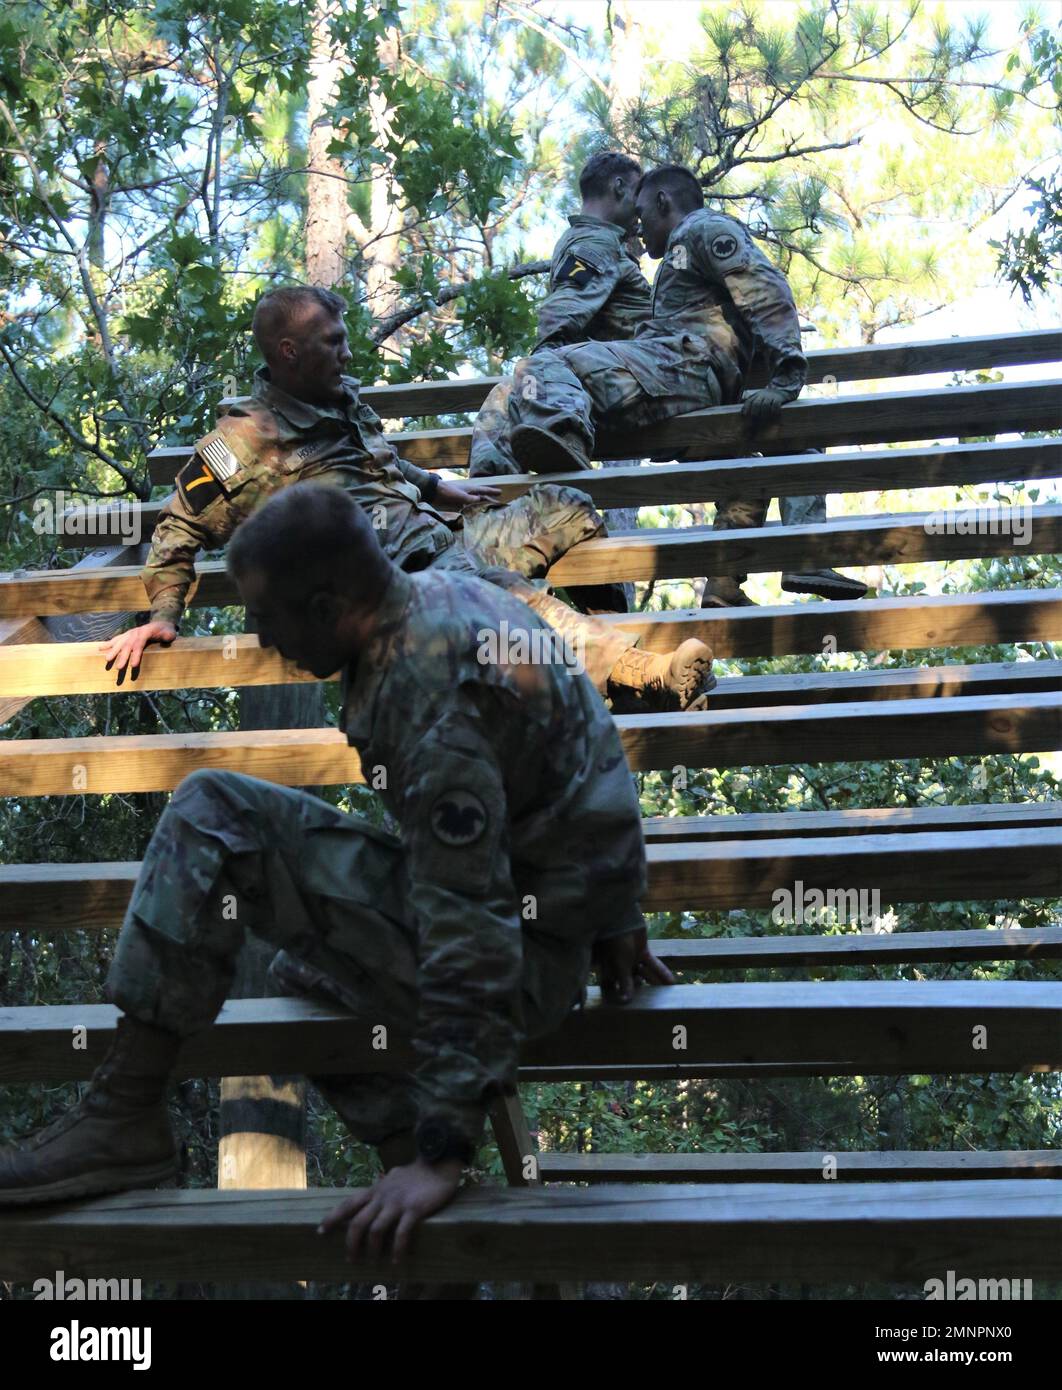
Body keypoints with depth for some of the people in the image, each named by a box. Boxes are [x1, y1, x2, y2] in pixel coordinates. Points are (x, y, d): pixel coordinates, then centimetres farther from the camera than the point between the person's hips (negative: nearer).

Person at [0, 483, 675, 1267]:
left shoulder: (433, 697, -25)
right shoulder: (453, 597, 5)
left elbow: (469, 925, -28)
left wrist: (445, 1149, -26)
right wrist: (613, 920, 28)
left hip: (532, 962, -10)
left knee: (212, 819, -16)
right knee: (306, 968, 33)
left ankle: (124, 1121, -12)